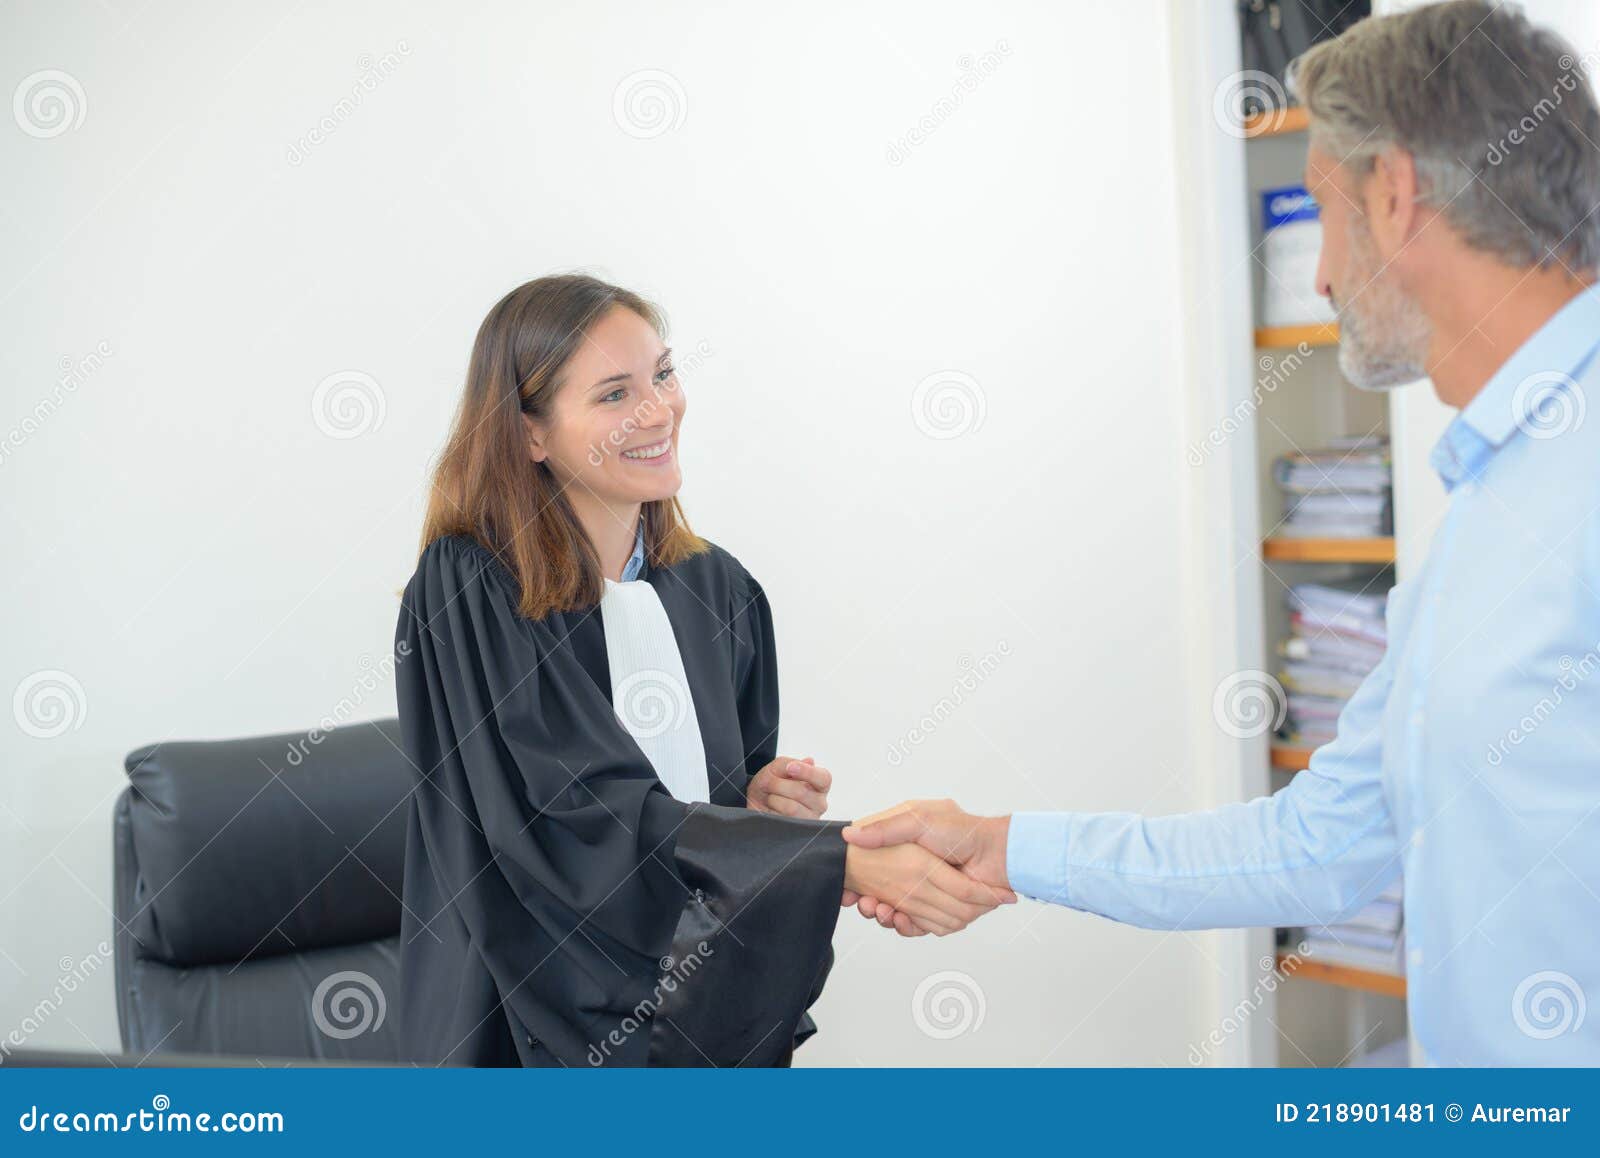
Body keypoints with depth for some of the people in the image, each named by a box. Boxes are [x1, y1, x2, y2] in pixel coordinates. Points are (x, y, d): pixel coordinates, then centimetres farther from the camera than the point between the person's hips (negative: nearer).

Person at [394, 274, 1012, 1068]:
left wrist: (762, 799, -11)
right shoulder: (468, 594, -17)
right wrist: (849, 864, -31)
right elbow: (596, 821, -25)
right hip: (541, 1027, -5)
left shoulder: (717, 587, 0)